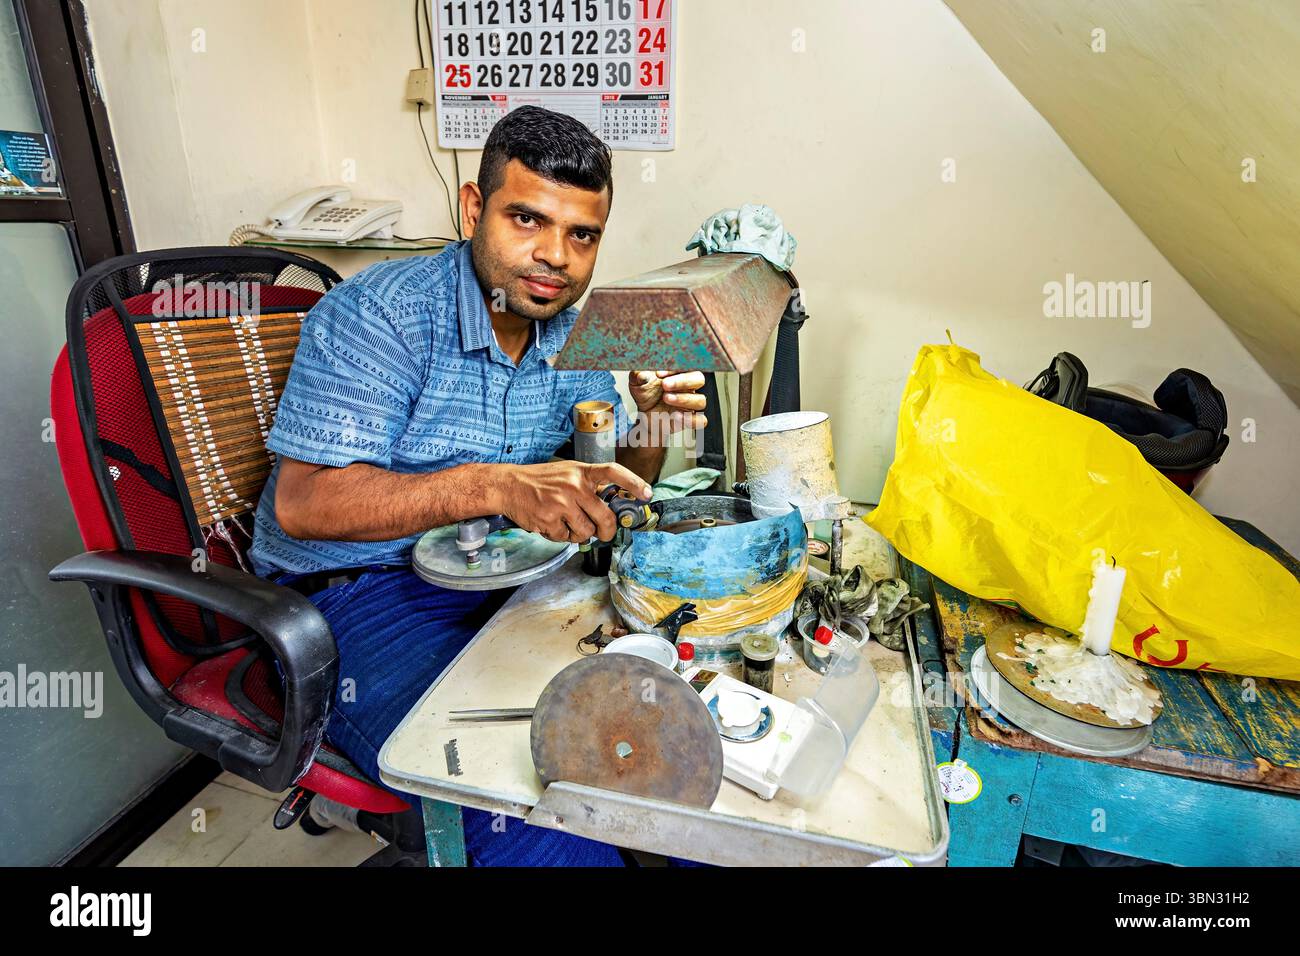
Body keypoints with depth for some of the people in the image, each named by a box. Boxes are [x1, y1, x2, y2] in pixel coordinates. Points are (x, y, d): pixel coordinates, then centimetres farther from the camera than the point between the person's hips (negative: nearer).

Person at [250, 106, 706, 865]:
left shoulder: (571, 337, 5)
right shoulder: (381, 313, -14)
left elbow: (618, 486, 7)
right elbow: (303, 503, -22)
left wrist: (654, 421, -16)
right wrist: (495, 486, -36)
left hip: (503, 577, 6)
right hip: (356, 598, -5)